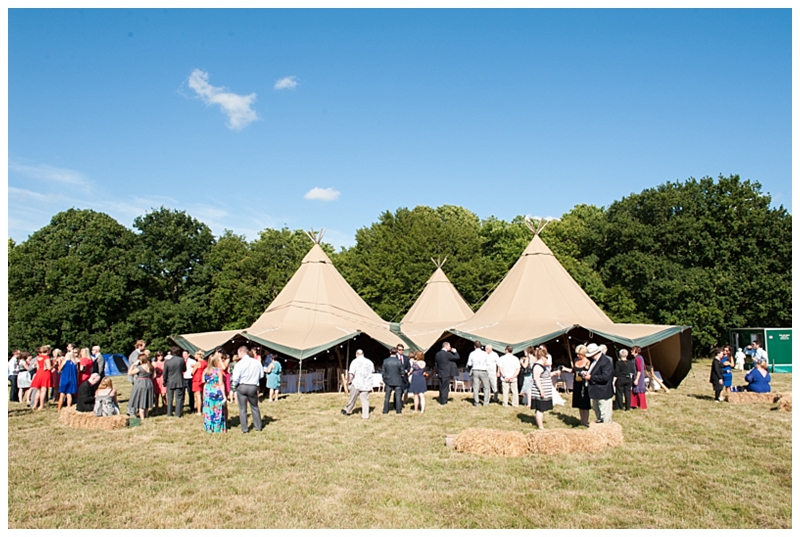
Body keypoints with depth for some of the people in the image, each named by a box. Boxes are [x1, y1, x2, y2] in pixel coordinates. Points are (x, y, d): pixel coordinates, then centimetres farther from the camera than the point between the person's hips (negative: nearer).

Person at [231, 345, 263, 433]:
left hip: (241, 387, -3)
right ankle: (258, 426, 25)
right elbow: (261, 375, 4)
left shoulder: (239, 364, -14)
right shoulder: (257, 362, -5)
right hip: (253, 387, 3)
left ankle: (244, 429, 12)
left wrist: (234, 386, 3)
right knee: (254, 407, 19)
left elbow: (235, 378, -17)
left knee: (243, 409, 9)